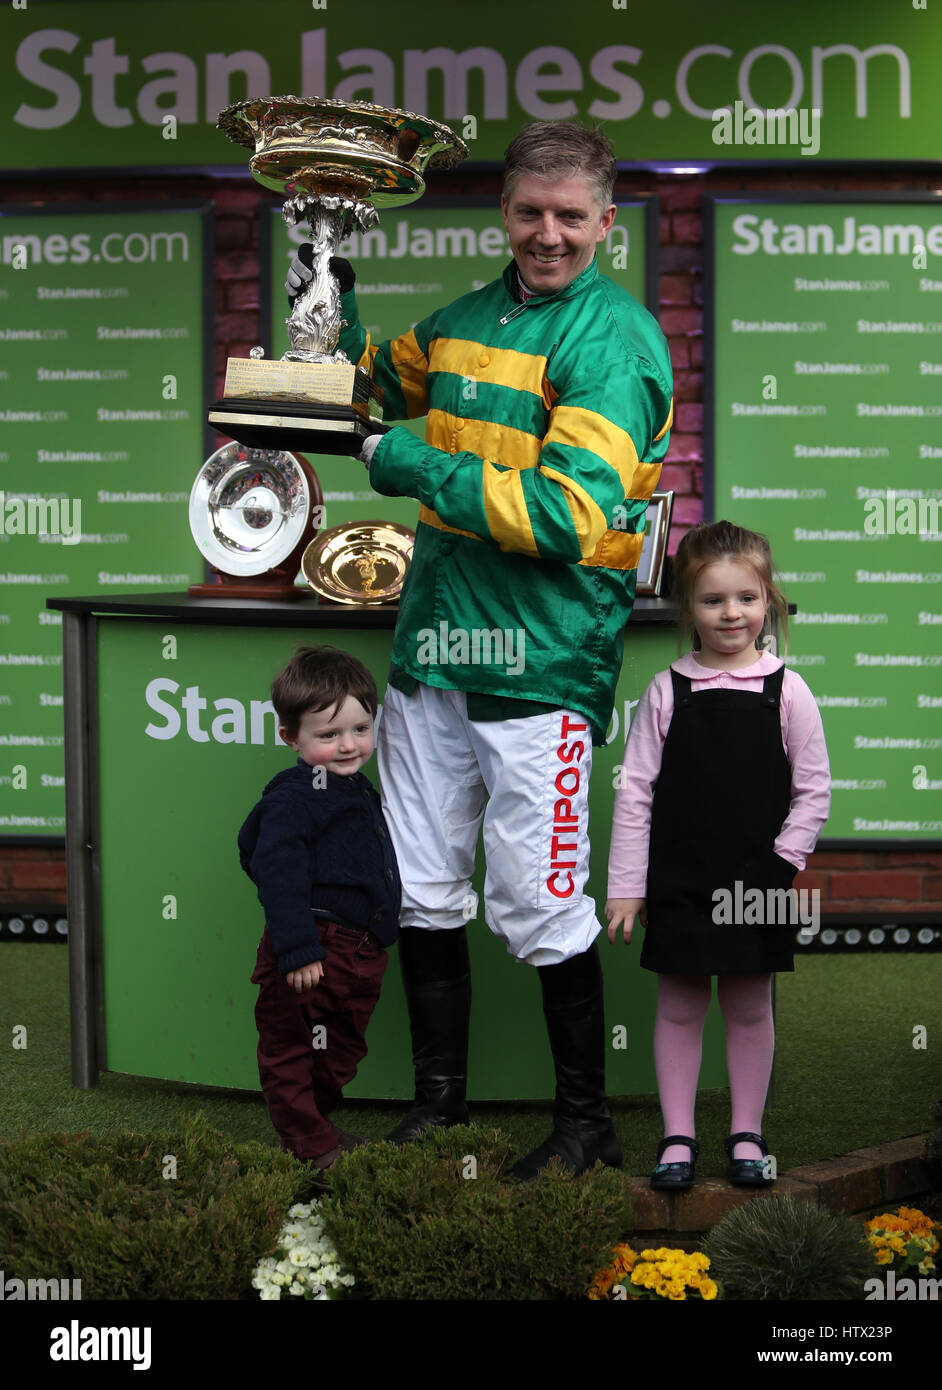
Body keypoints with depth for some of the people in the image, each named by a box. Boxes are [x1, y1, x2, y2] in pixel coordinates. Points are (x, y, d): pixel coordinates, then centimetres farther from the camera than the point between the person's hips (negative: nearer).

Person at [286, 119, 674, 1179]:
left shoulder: (615, 339, -11)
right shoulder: (465, 320, 12)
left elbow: (569, 513, -22)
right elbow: (377, 383, 34)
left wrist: (408, 465, -15)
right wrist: (331, 310, 14)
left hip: (542, 664, -7)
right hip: (433, 649, 7)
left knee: (537, 910, -1)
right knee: (419, 892, 13)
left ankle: (586, 1122, 19)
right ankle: (438, 1098, 31)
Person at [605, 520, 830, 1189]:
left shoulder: (786, 691, -3)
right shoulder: (666, 692, -2)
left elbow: (814, 790, 1)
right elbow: (635, 793, -1)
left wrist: (782, 862, -7)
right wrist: (625, 885, -3)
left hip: (757, 885, 0)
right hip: (678, 882, 0)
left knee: (750, 1008, 10)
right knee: (679, 1008, 8)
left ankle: (747, 1135, 23)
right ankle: (678, 1138, 18)